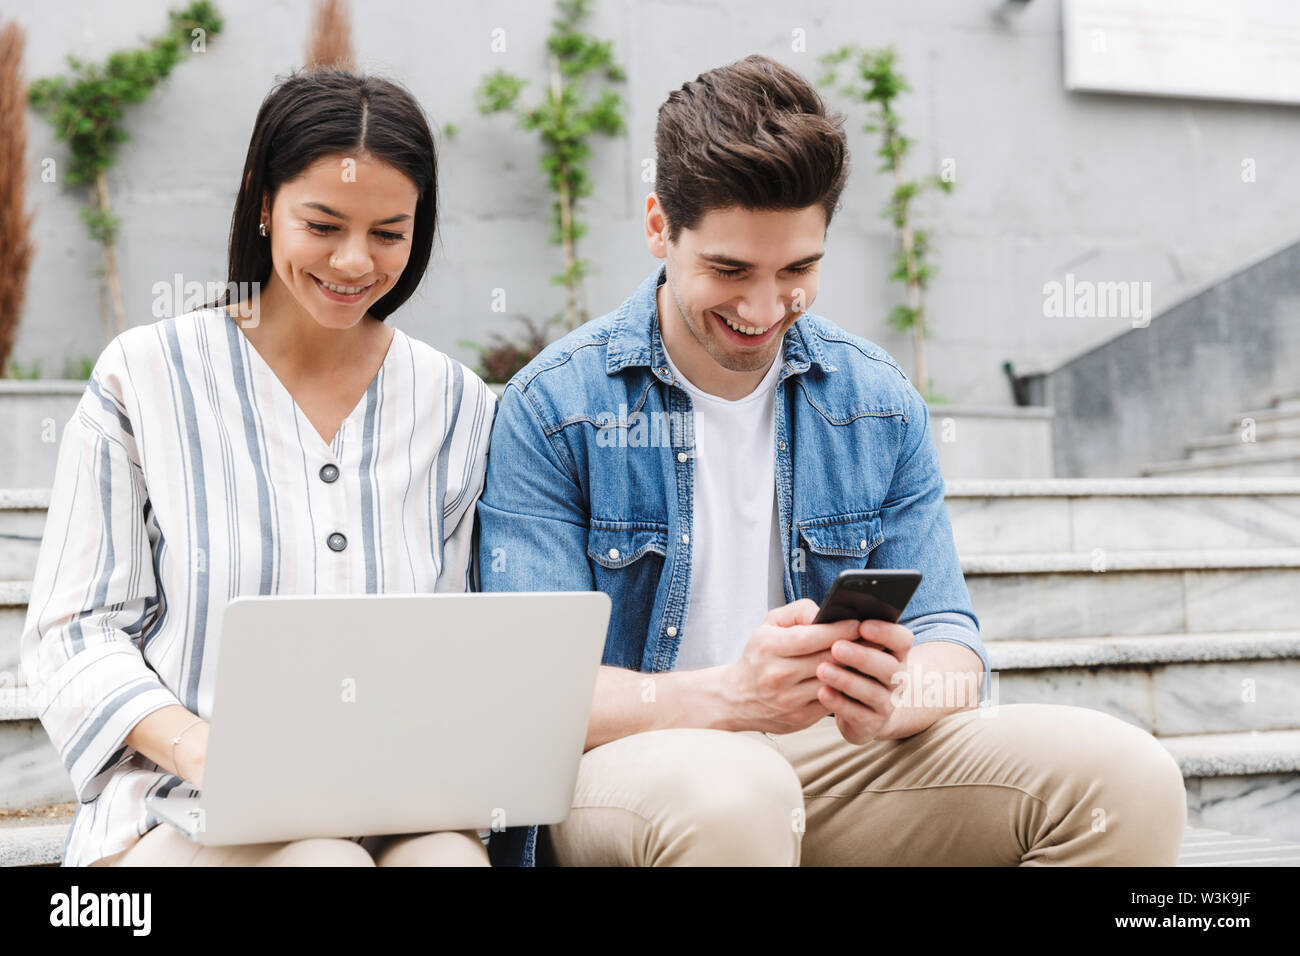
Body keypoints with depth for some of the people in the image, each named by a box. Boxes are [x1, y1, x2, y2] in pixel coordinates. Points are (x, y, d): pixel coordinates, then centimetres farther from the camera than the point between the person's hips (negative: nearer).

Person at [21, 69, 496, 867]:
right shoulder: (145, 377, 4)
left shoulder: (460, 407, 12)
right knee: (324, 862, -34)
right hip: (180, 809, -2)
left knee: (450, 858, -32)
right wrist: (196, 747, -18)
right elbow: (76, 630, 1)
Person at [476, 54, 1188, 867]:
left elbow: (948, 641, 4)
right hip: (624, 763, -4)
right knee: (730, 790, -41)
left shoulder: (880, 402, 6)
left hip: (825, 760, 5)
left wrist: (894, 695, -22)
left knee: (1128, 777, -16)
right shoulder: (552, 408, -8)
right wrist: (725, 696, -32)